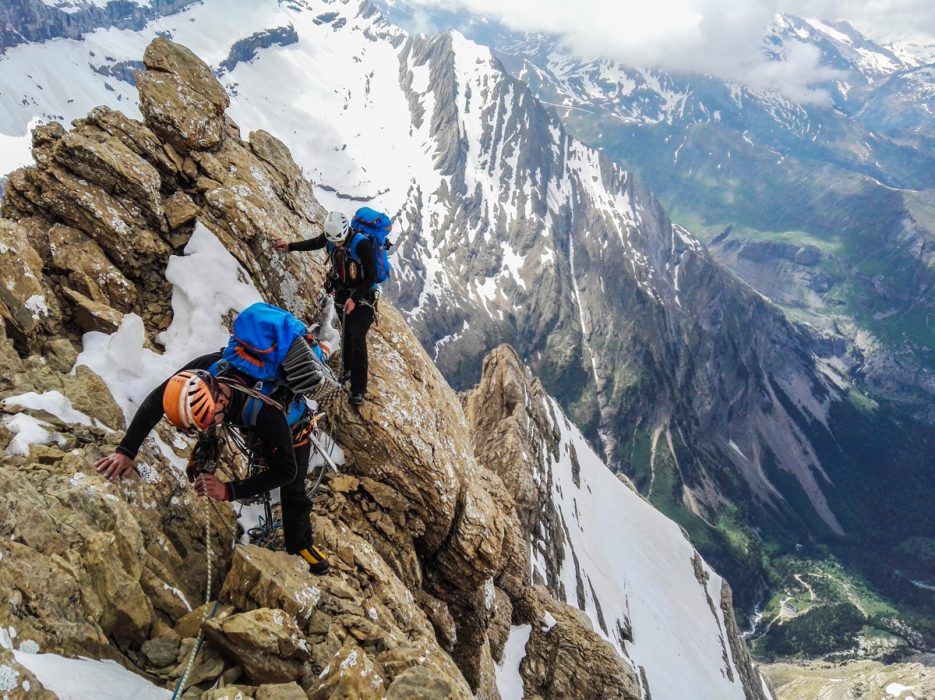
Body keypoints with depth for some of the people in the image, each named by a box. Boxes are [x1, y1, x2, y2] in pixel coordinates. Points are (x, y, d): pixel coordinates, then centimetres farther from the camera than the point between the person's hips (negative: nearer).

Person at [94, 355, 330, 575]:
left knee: (293, 495, 3)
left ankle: (300, 544, 29)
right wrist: (125, 451, -30)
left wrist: (229, 491, -49)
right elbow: (155, 401, -23)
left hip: (291, 426, -5)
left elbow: (286, 470, -43)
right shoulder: (204, 369, -38)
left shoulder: (264, 410, -50)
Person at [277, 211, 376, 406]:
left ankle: (358, 389, -6)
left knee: (357, 341, -10)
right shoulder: (330, 237, -11)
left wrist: (354, 299, -27)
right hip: (342, 294, 6)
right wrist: (290, 247, 9)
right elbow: (315, 243, 15)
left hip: (362, 297, -5)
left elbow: (371, 276, -22)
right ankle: (348, 370, 36)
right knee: (347, 336, 17)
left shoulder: (362, 244, -28)